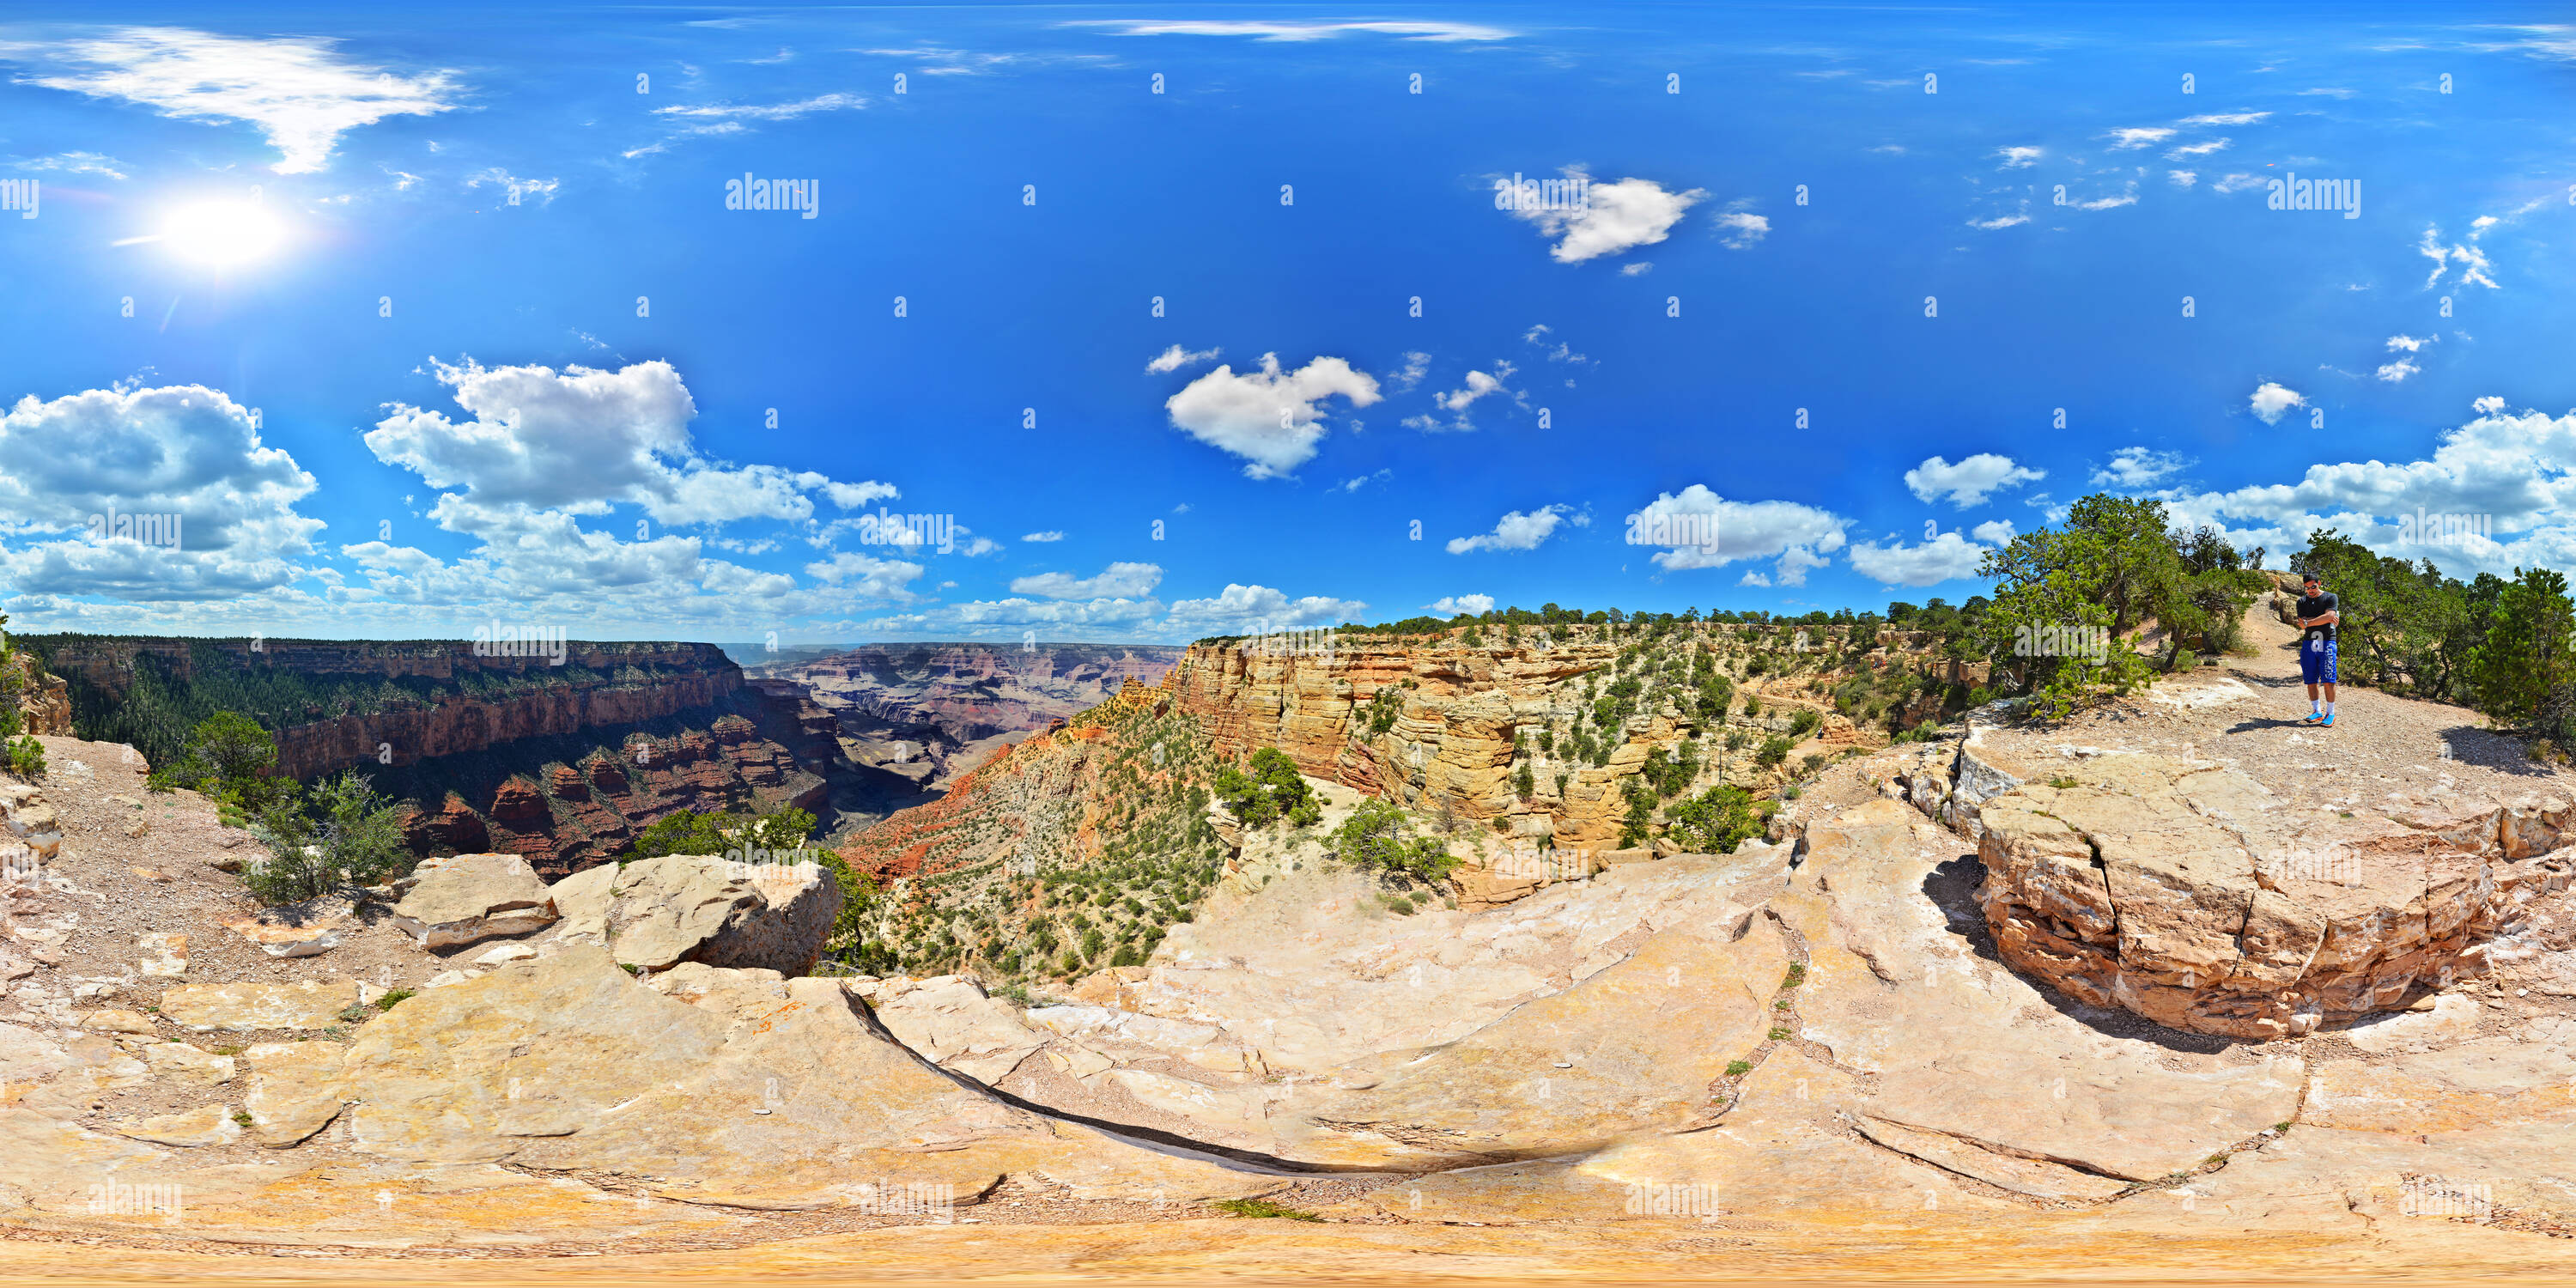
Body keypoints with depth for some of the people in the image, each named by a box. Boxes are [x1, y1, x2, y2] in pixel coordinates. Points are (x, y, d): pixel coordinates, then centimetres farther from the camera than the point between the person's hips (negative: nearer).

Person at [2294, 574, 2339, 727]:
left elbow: (2329, 616, -14)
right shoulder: (2302, 601, 13)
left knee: (2328, 681, -8)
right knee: (2311, 681, 4)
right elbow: (2301, 622, -2)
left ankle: (2330, 713, 0)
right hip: (2308, 644, 4)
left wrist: (2308, 623, -8)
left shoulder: (2330, 598, 3)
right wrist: (2325, 619, -9)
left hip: (2326, 643, -4)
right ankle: (2316, 712, 12)